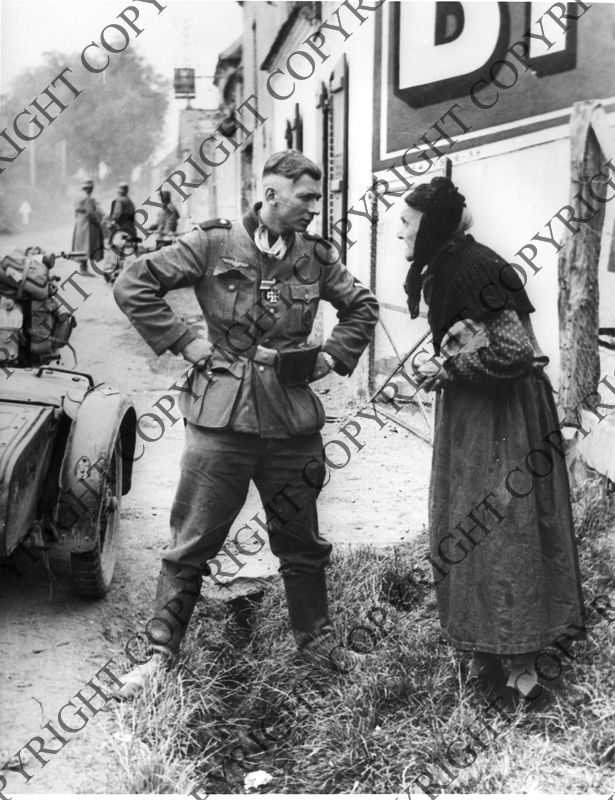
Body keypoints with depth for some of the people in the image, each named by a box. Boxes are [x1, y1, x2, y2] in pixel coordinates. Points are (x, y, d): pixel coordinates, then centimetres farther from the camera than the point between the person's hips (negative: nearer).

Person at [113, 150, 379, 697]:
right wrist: (183, 342, -7)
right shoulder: (213, 245, -4)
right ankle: (161, 652, 17)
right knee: (191, 544, 4)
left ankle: (317, 642, 33)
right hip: (222, 418, -3)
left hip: (293, 422, 3)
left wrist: (335, 356, 7)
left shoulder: (316, 257, 6)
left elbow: (363, 307, 21)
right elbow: (133, 285, -3)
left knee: (302, 543, 15)